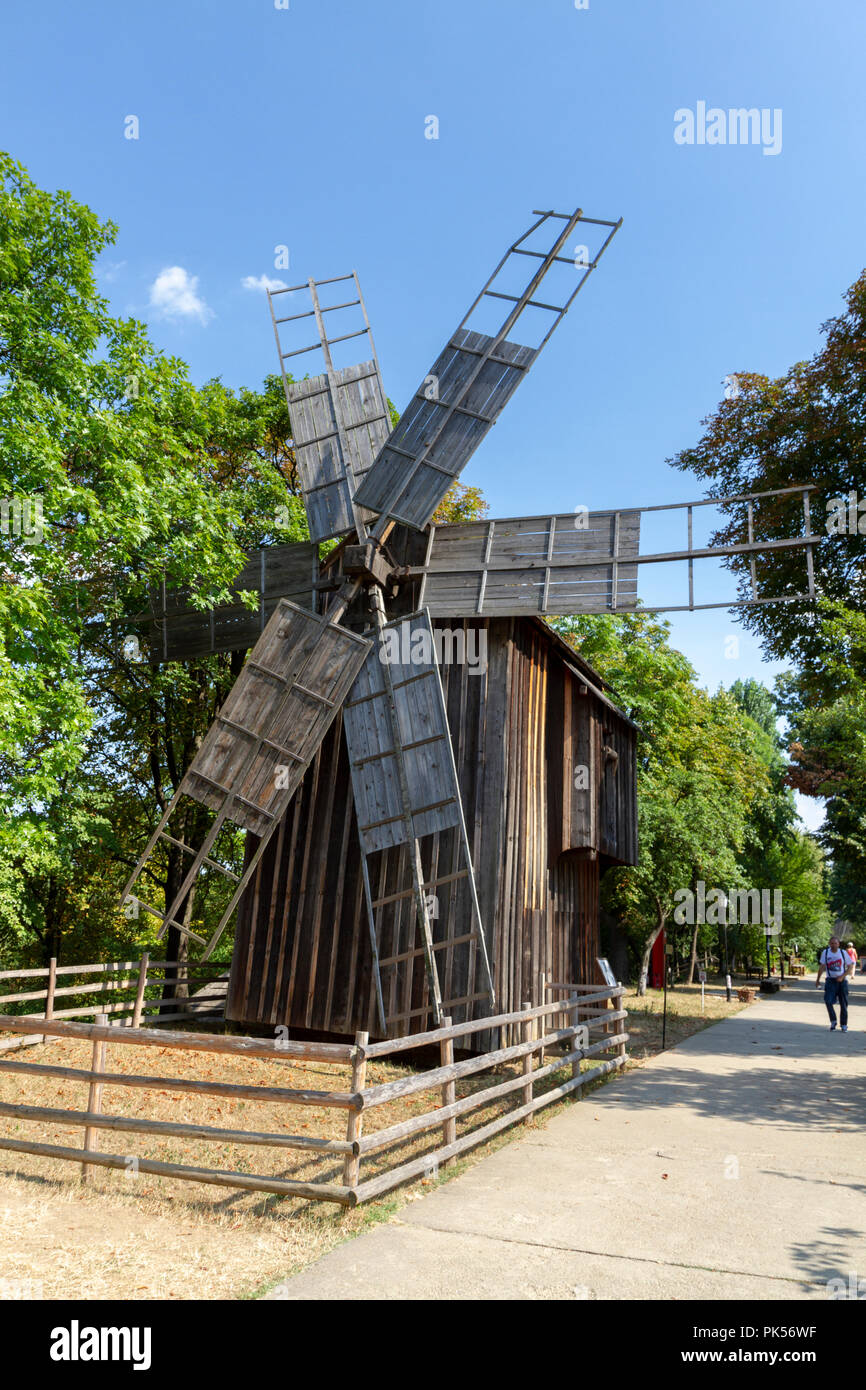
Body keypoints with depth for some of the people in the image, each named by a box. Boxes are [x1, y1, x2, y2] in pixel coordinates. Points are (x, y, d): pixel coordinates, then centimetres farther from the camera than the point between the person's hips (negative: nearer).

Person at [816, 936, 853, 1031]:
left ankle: (844, 1024, 17)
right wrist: (818, 980, 6)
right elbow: (822, 966, 6)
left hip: (842, 980, 0)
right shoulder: (825, 952, -1)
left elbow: (850, 967, 1)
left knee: (843, 1003, 3)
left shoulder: (843, 953, -2)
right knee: (828, 1001, -14)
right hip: (831, 980, 0)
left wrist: (842, 977, -12)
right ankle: (833, 1021, 6)